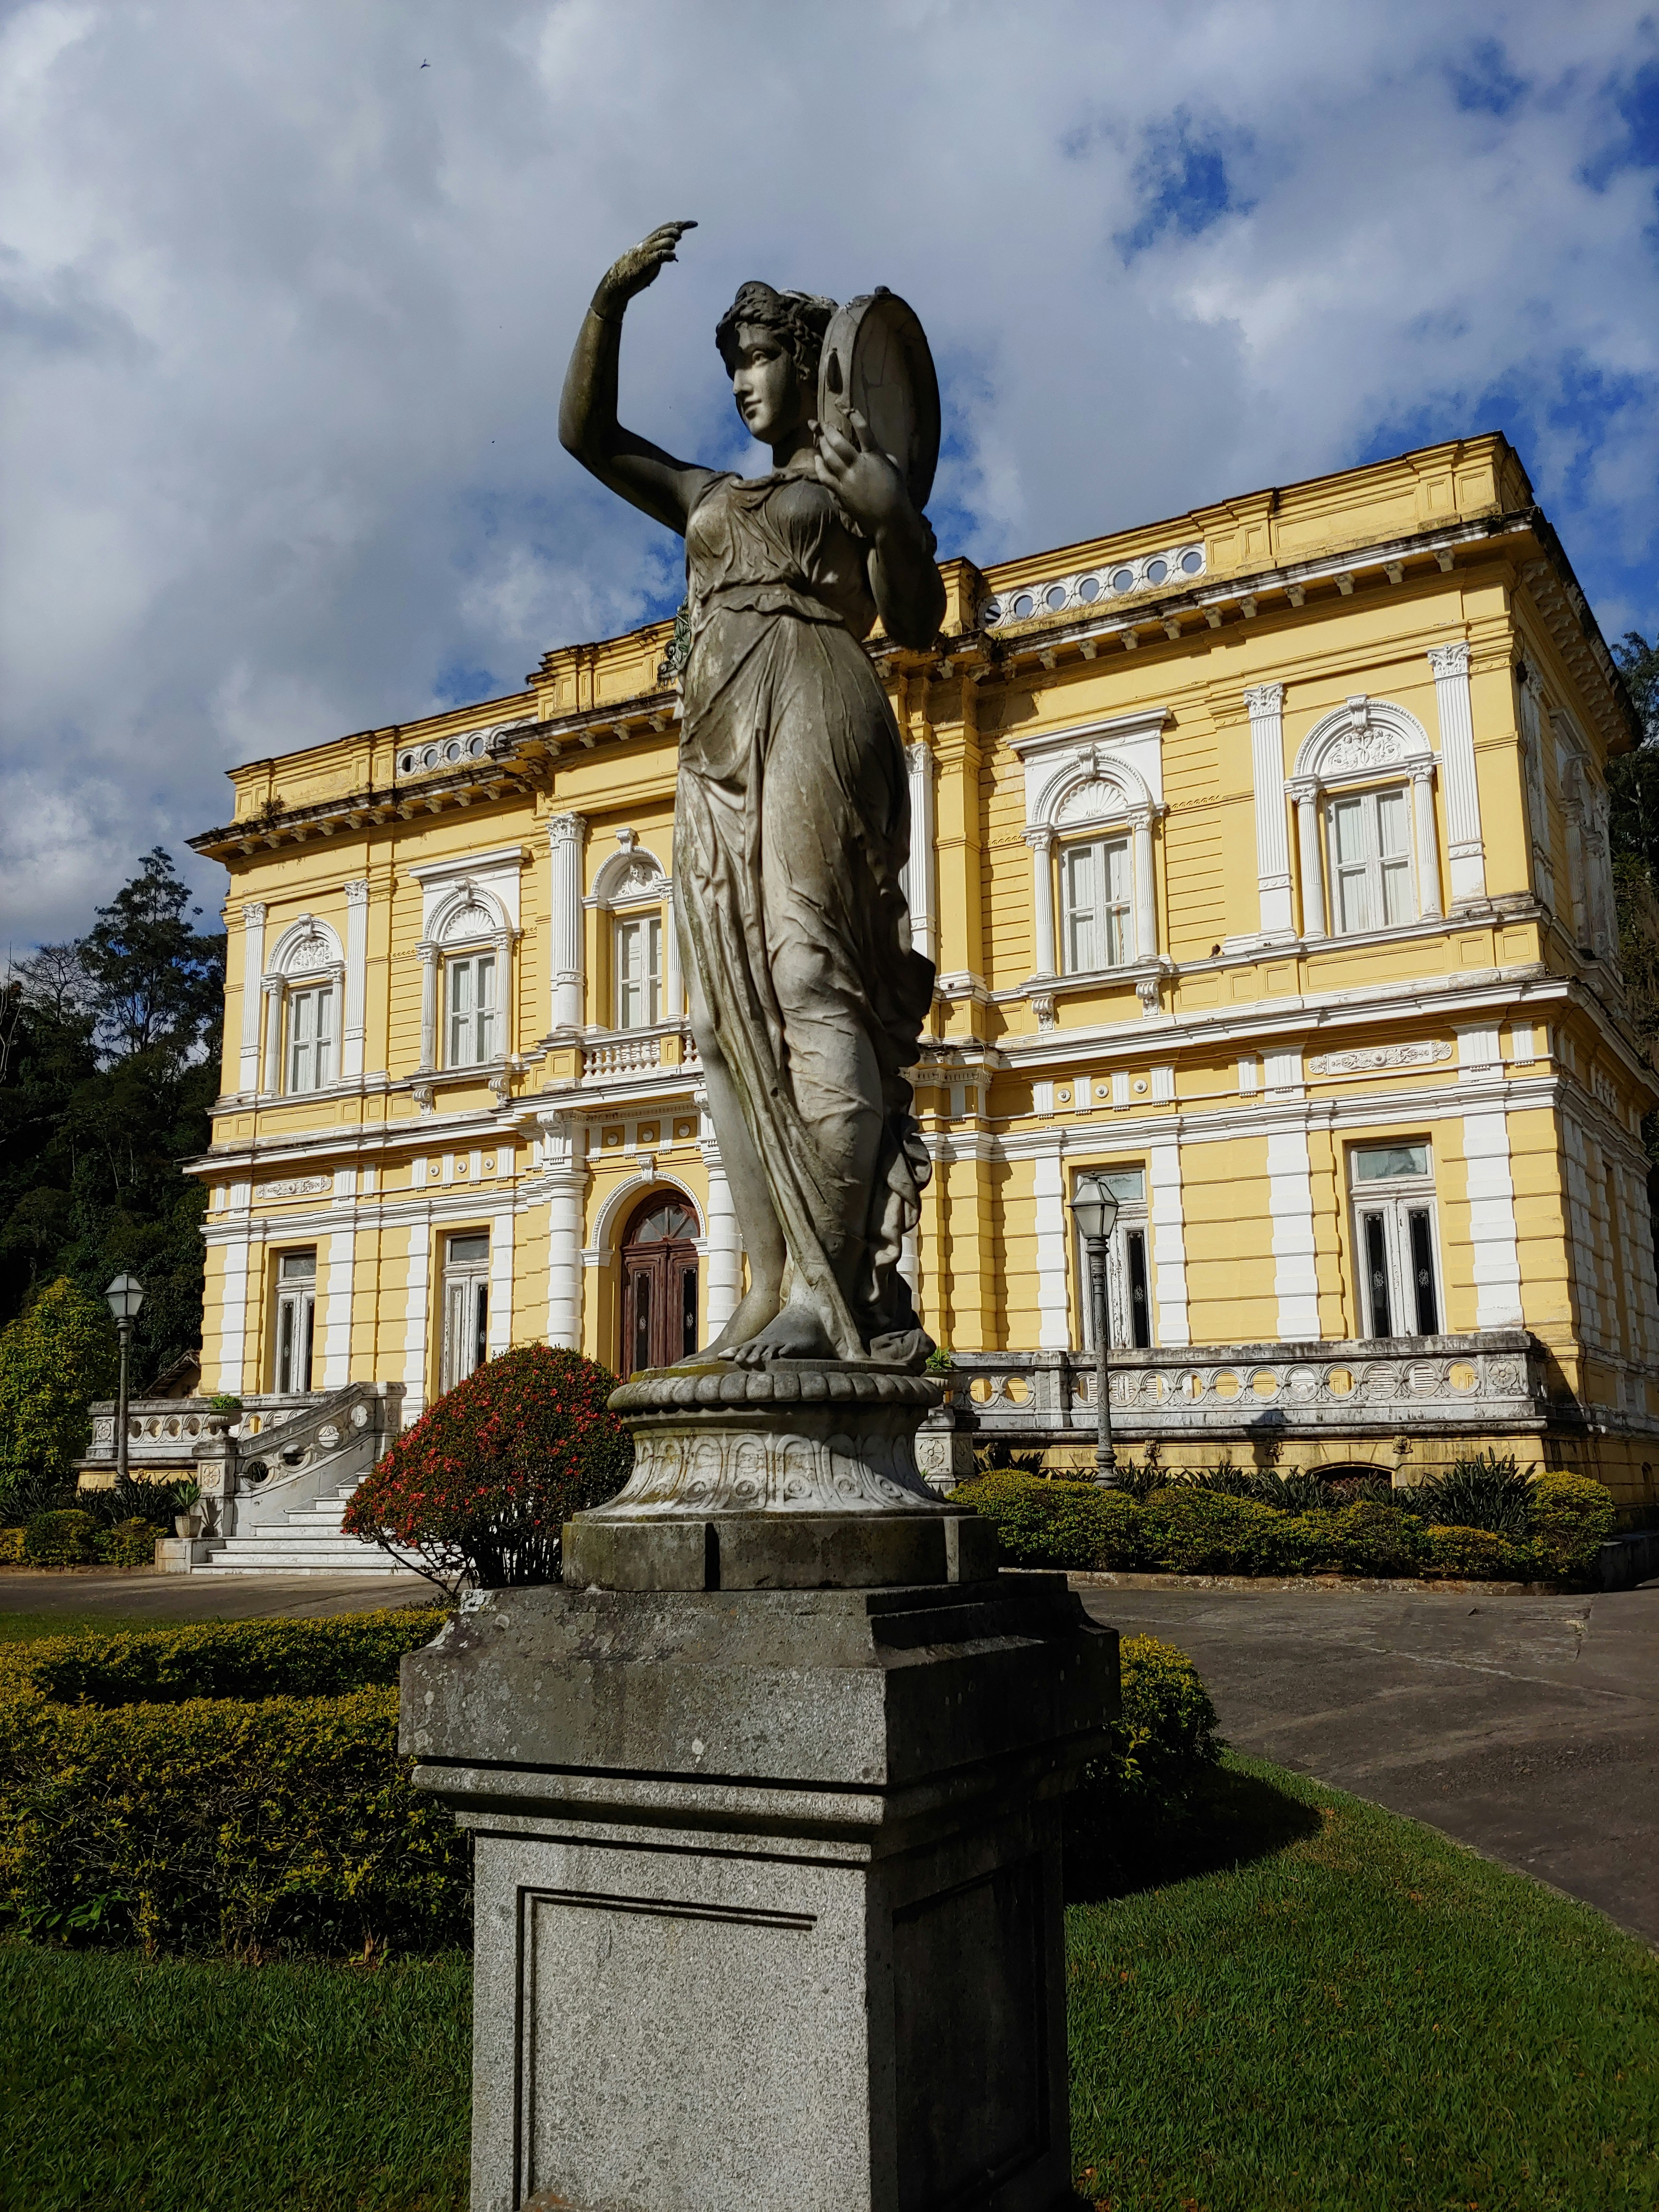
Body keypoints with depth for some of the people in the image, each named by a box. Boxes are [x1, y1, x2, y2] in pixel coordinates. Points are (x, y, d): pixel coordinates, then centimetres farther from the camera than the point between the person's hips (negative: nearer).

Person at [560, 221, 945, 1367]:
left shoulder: (864, 479, 13)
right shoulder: (714, 496, 30)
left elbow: (918, 624, 2)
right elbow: (586, 432, 26)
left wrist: (893, 521, -11)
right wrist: (611, 299, 16)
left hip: (812, 718, -7)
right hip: (718, 747, 7)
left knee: (805, 973, -22)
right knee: (730, 1012, -5)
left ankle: (841, 1284, -26)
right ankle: (778, 1287, -8)